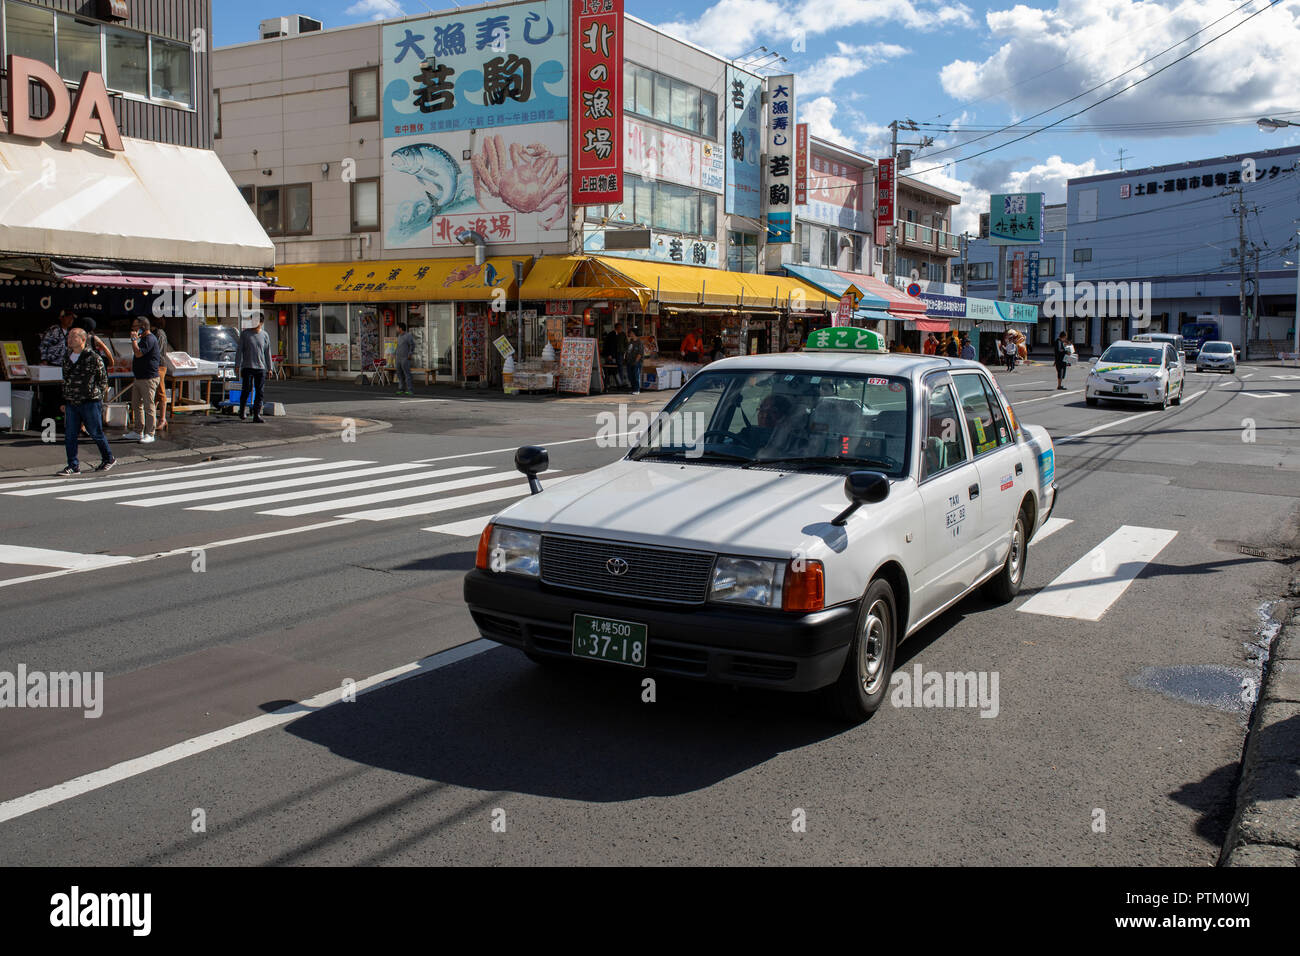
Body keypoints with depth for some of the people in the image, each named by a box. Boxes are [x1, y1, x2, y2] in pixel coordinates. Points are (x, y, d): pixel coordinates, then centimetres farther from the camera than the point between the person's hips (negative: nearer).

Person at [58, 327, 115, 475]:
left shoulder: (93, 357, -9)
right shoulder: (67, 357, 11)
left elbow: (103, 379, -3)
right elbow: (65, 380, 18)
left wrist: (98, 397, -3)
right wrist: (64, 401, 16)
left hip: (89, 402, -6)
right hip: (71, 403, 6)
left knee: (96, 433, 4)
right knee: (70, 435, 3)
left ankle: (109, 459, 22)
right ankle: (73, 466, 8)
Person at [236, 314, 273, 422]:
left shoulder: (265, 335, 10)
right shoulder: (245, 334, 4)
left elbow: (267, 353, 14)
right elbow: (240, 350, 5)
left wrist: (269, 368, 11)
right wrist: (237, 365, -1)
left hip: (261, 368, 2)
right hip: (247, 367, -2)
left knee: (260, 392, -2)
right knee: (246, 390, -5)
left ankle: (257, 415, 0)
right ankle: (242, 411, 15)